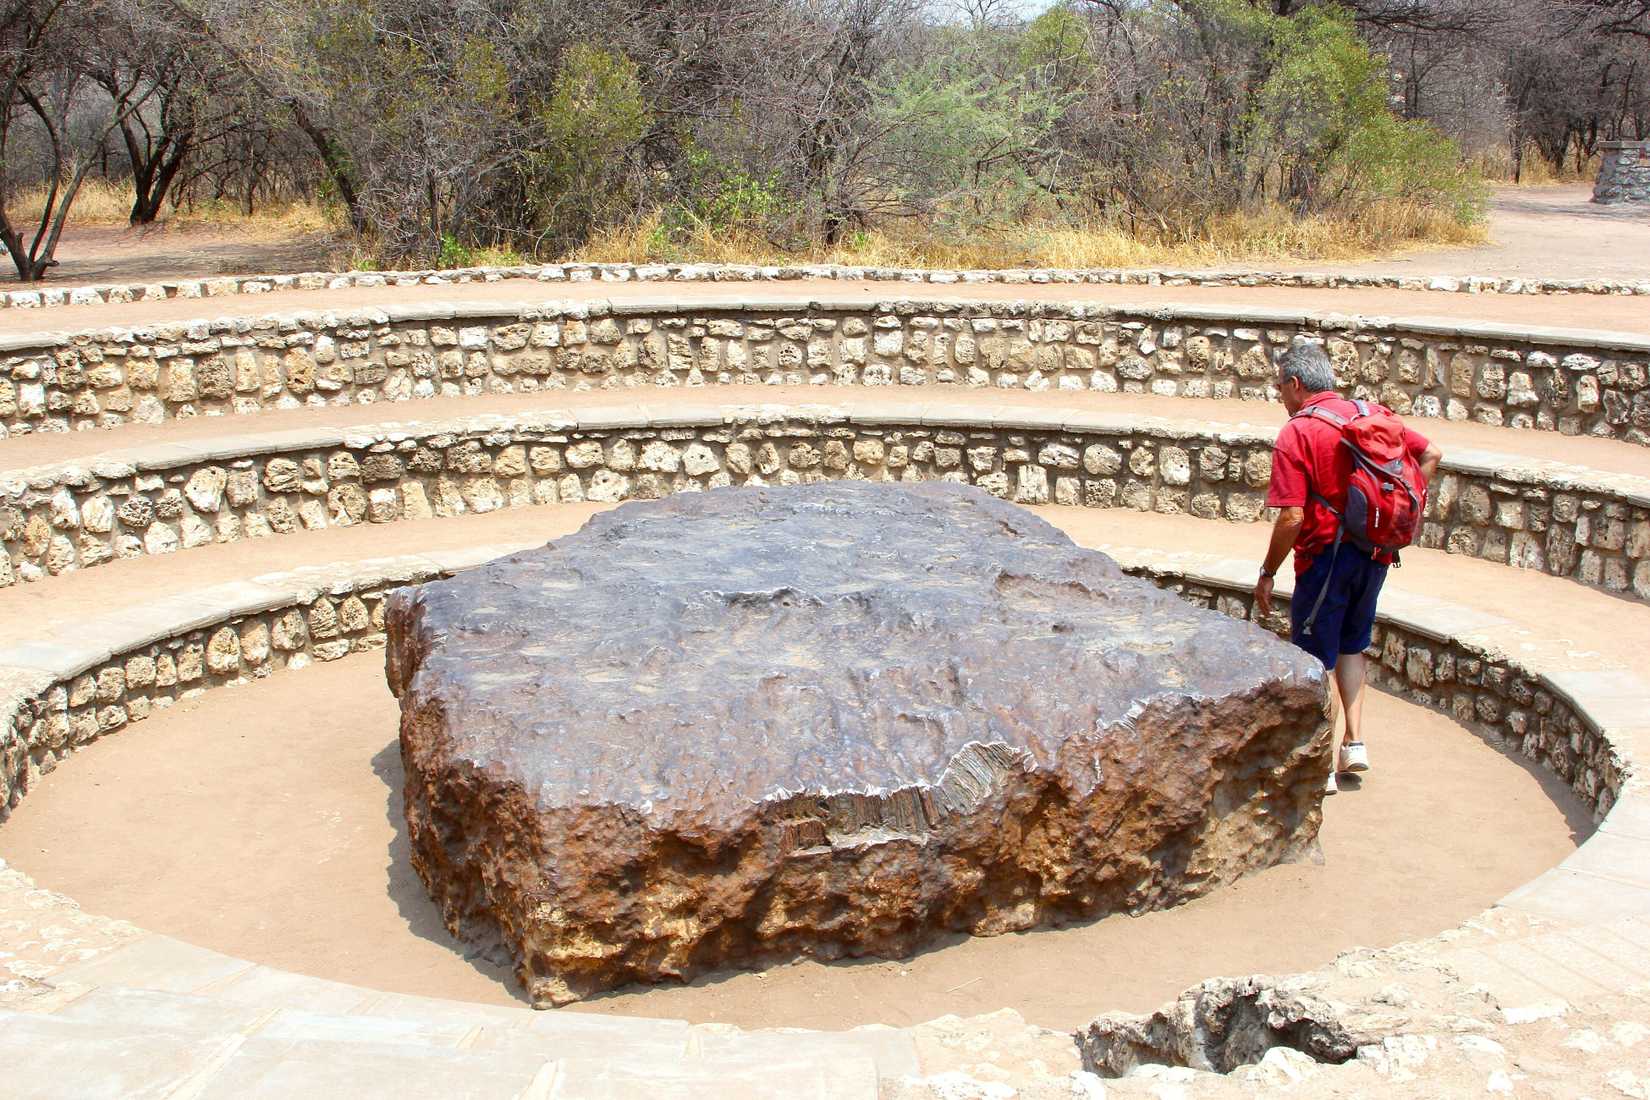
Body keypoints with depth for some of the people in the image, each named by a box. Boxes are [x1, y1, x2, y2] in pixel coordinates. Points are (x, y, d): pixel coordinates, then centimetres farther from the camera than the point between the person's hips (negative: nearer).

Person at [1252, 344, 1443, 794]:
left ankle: (1327, 765, 8)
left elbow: (1292, 518, -19)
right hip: (1375, 553, 6)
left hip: (1325, 558, -6)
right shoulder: (1374, 415, 5)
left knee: (1317, 661, 6)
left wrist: (1267, 573, -9)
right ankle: (1354, 742, 20)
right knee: (1351, 646, 25)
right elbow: (1430, 455, 8)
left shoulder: (1296, 433, -14)